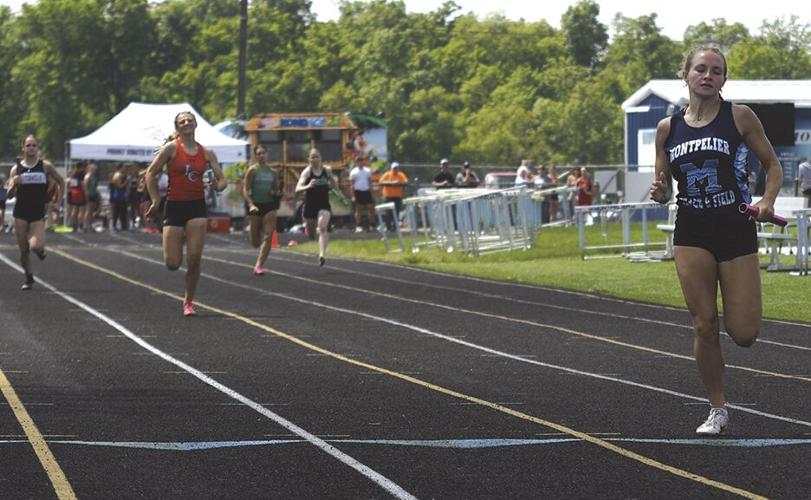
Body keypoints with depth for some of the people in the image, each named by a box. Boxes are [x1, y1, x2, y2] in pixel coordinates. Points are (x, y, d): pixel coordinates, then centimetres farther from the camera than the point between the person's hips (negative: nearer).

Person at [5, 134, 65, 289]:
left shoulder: (45, 166, -1)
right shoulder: (16, 169, 1)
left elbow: (60, 181, 12)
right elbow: (10, 195, 1)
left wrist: (58, 200, 4)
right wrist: (14, 183, -19)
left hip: (38, 213, -1)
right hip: (21, 213, 1)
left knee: (35, 246, -19)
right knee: (23, 250, 3)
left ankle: (40, 249, 19)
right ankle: (28, 278, 25)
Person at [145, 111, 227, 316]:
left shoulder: (207, 153, 5)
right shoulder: (171, 148, -4)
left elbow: (222, 179, 7)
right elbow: (151, 173, -2)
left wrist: (218, 185, -17)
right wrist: (156, 201, -6)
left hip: (197, 207, 2)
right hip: (174, 206, -2)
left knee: (194, 259, -7)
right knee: (172, 263, -4)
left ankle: (189, 301, 10)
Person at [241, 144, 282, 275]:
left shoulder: (273, 172, 7)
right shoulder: (252, 170, -4)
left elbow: (277, 189, 19)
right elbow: (245, 189, -9)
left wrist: (276, 193, -5)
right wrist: (251, 204, -22)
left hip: (269, 205, 2)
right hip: (255, 205, -2)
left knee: (268, 237, -13)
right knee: (255, 242, 4)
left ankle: (259, 265, -9)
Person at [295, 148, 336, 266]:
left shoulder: (327, 170, 0)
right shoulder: (307, 172, -10)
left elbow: (334, 186, 20)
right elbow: (298, 189, -25)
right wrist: (308, 186, -40)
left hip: (324, 204, 0)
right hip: (310, 204, 0)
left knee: (323, 227, -24)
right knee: (311, 235, 13)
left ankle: (322, 255, -28)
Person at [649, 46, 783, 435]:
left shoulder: (739, 117, -2)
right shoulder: (668, 128, 6)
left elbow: (772, 164, 4)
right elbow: (664, 186, 13)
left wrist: (768, 201, -14)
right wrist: (660, 192, -10)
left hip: (736, 230, -2)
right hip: (692, 235, 2)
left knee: (743, 334, -5)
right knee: (703, 326, -3)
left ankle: (740, 310, 33)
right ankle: (717, 410, 11)